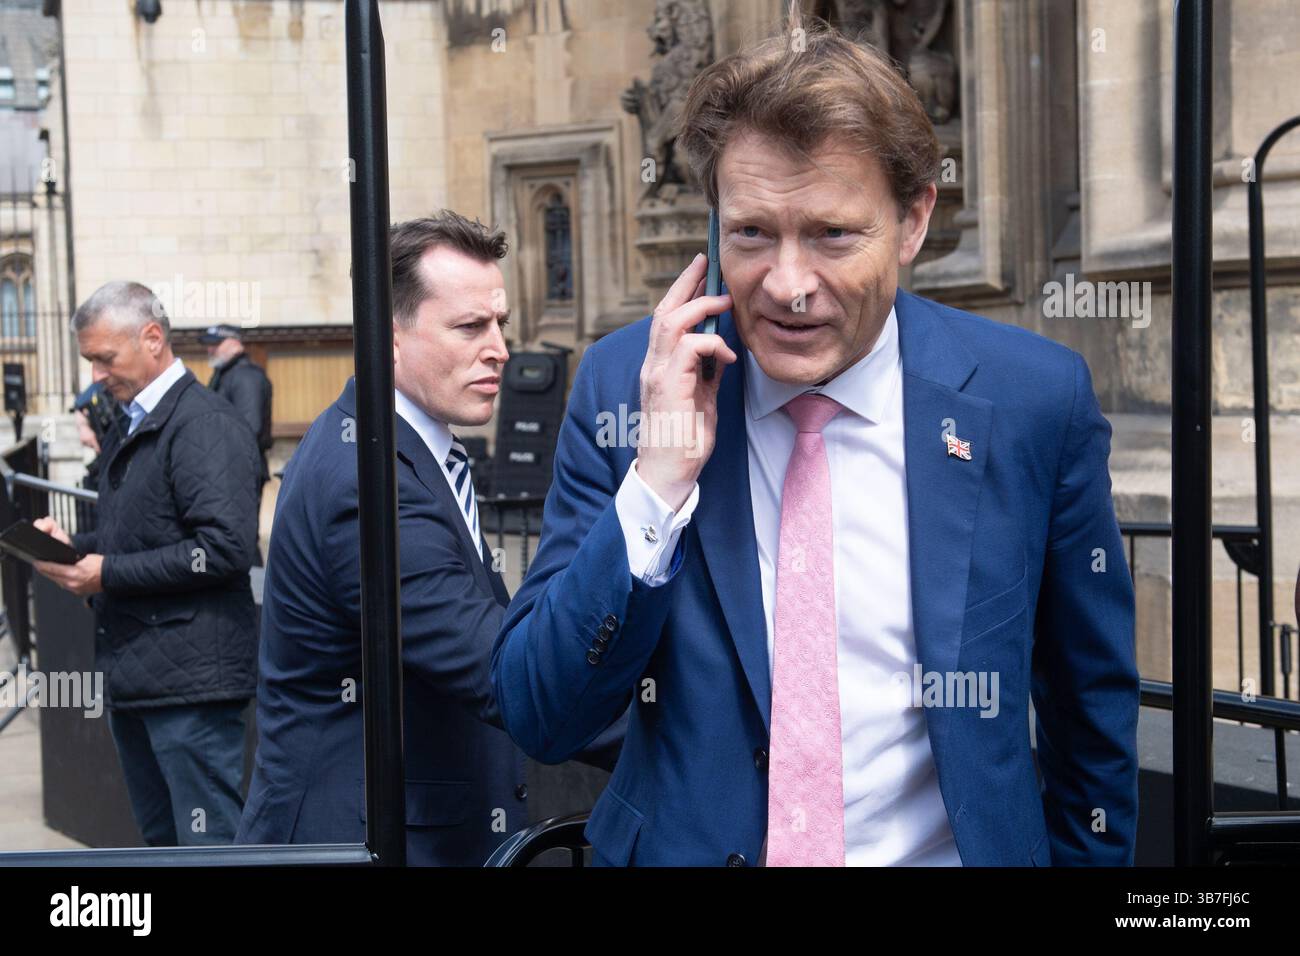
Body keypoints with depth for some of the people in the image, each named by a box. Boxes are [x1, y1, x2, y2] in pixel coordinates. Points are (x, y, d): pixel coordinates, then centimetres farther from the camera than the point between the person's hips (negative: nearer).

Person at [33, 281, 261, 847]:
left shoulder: (205, 426, -14)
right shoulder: (128, 428, 17)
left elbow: (226, 546, -23)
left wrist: (109, 573, -20)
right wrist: (75, 545, 5)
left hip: (189, 675, -10)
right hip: (132, 674, 10)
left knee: (209, 846, -4)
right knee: (160, 841, 17)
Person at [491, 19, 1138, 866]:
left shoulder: (1033, 399, -14)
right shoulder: (625, 384, -12)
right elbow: (537, 718, -14)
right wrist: (658, 483, -24)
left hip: (952, 845, 0)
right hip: (685, 846, 1)